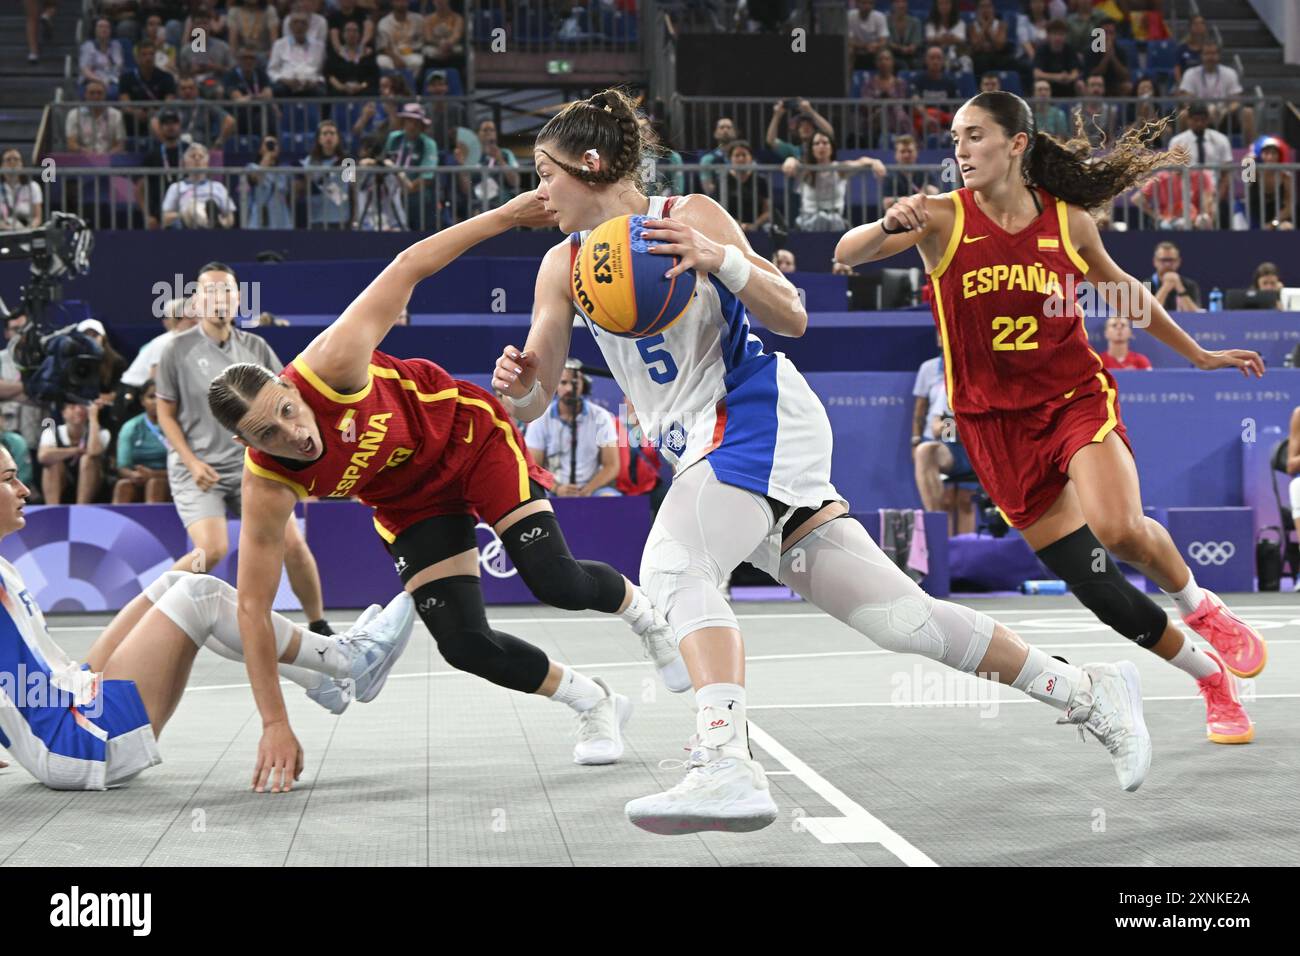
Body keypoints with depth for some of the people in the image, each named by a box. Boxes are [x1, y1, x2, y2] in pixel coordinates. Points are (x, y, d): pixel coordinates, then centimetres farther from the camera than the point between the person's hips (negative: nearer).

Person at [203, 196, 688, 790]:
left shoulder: (330, 365, -35)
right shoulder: (266, 488, -27)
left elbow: (409, 266, -25)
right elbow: (253, 607, -21)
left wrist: (506, 215, -24)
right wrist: (275, 725, -23)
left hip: (466, 434, -2)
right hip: (410, 502, 3)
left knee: (558, 583, -15)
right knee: (464, 645, -11)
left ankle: (643, 612, 22)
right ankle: (593, 704, 16)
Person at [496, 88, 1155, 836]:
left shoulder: (690, 214, -7)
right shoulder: (563, 267, 10)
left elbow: (793, 318, -12)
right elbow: (534, 400, 7)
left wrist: (720, 258, -27)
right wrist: (517, 383, -16)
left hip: (758, 417, -6)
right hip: (702, 448, 6)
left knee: (674, 565, -30)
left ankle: (729, 767, -40)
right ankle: (1089, 693, 15)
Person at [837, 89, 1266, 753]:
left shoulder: (1069, 218, -2)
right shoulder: (942, 218, -7)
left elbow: (1119, 289, 16)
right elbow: (847, 254, -20)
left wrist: (1197, 354, 23)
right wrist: (888, 225, -42)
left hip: (1076, 396, 0)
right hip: (995, 421, 0)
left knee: (1118, 528, -28)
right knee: (1095, 586, -1)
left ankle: (1198, 604, 5)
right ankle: (1212, 676, 21)